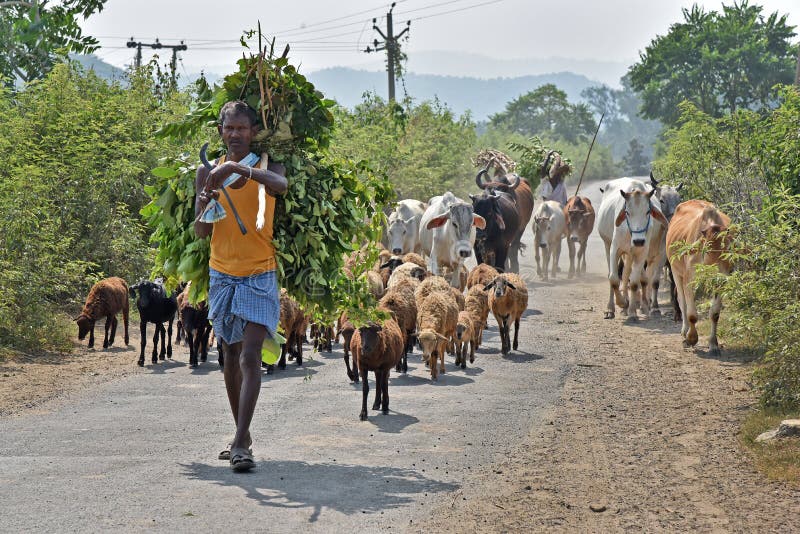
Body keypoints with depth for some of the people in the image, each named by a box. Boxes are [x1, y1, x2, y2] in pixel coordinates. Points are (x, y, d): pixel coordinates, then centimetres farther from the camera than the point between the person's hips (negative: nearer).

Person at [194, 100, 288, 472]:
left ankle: (241, 444, -17)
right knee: (231, 357, 12)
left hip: (259, 276, -4)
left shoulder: (266, 166, -2)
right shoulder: (209, 173, 7)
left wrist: (240, 168, -41)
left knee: (250, 358, -13)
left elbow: (280, 185, -28)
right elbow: (200, 232, 4)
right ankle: (242, 436, 23)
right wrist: (206, 203, -17)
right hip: (222, 274, 4)